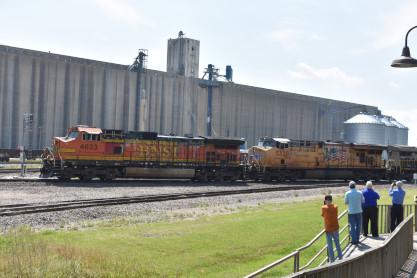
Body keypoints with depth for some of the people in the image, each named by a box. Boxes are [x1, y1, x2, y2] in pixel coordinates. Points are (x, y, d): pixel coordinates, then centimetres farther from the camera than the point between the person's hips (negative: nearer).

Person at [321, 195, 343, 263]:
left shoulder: (324, 208, -14)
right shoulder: (335, 207, -6)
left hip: (328, 229, -3)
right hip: (335, 228, 3)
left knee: (330, 245, 5)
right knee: (337, 244, 16)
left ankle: (332, 261, 7)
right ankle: (340, 259, 21)